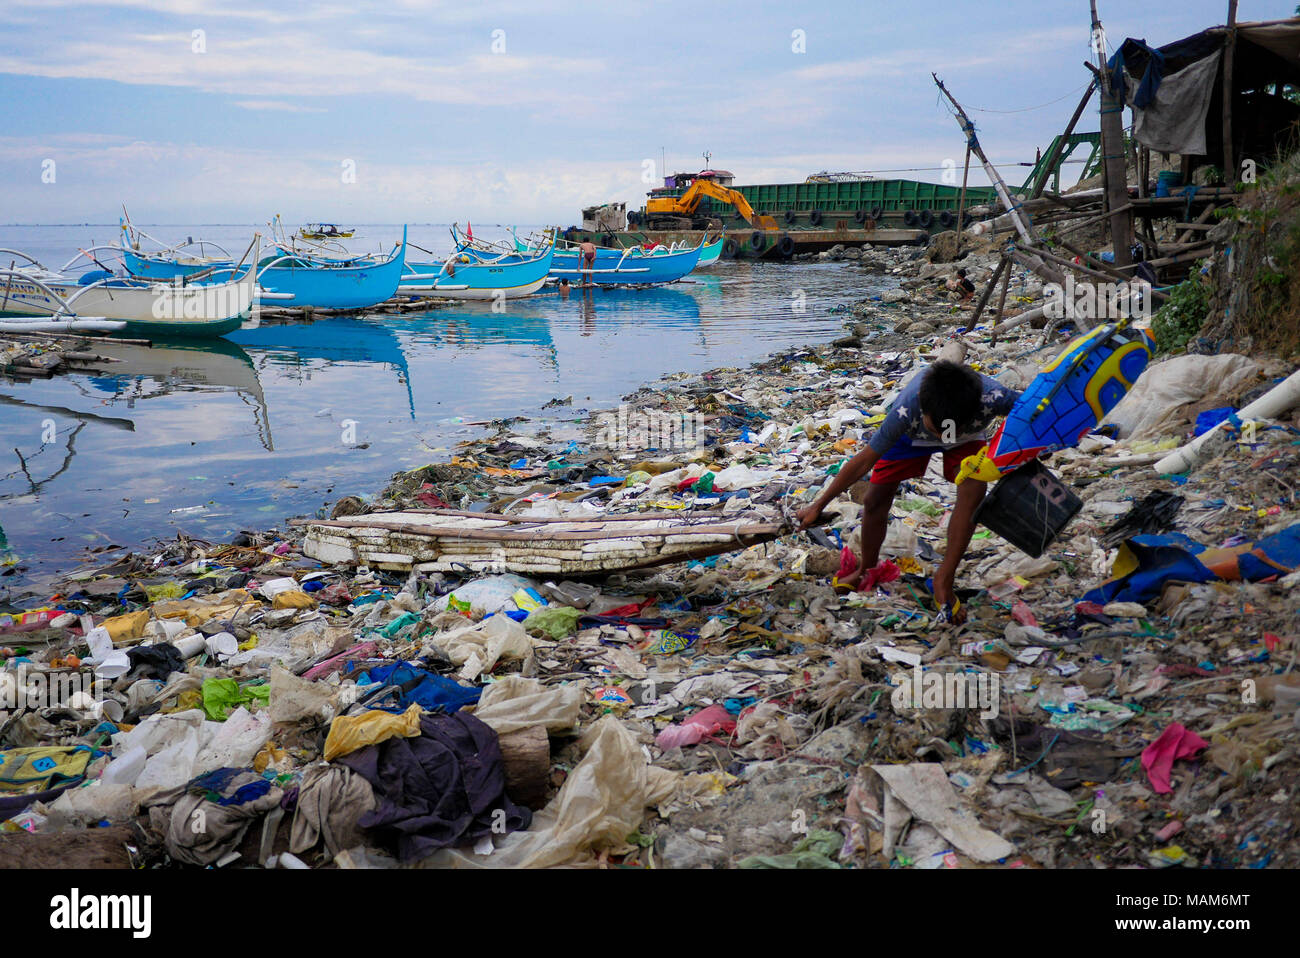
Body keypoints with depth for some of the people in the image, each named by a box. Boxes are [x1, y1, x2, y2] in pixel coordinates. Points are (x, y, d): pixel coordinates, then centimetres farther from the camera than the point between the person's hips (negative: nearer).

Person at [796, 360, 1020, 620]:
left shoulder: (992, 397, -46)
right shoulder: (906, 411, -44)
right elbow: (864, 462, -31)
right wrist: (818, 506, -23)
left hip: (967, 438, 0)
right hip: (911, 433, 0)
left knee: (974, 491, -26)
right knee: (876, 500, 1)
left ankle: (944, 581, -10)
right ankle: (866, 571, 30)